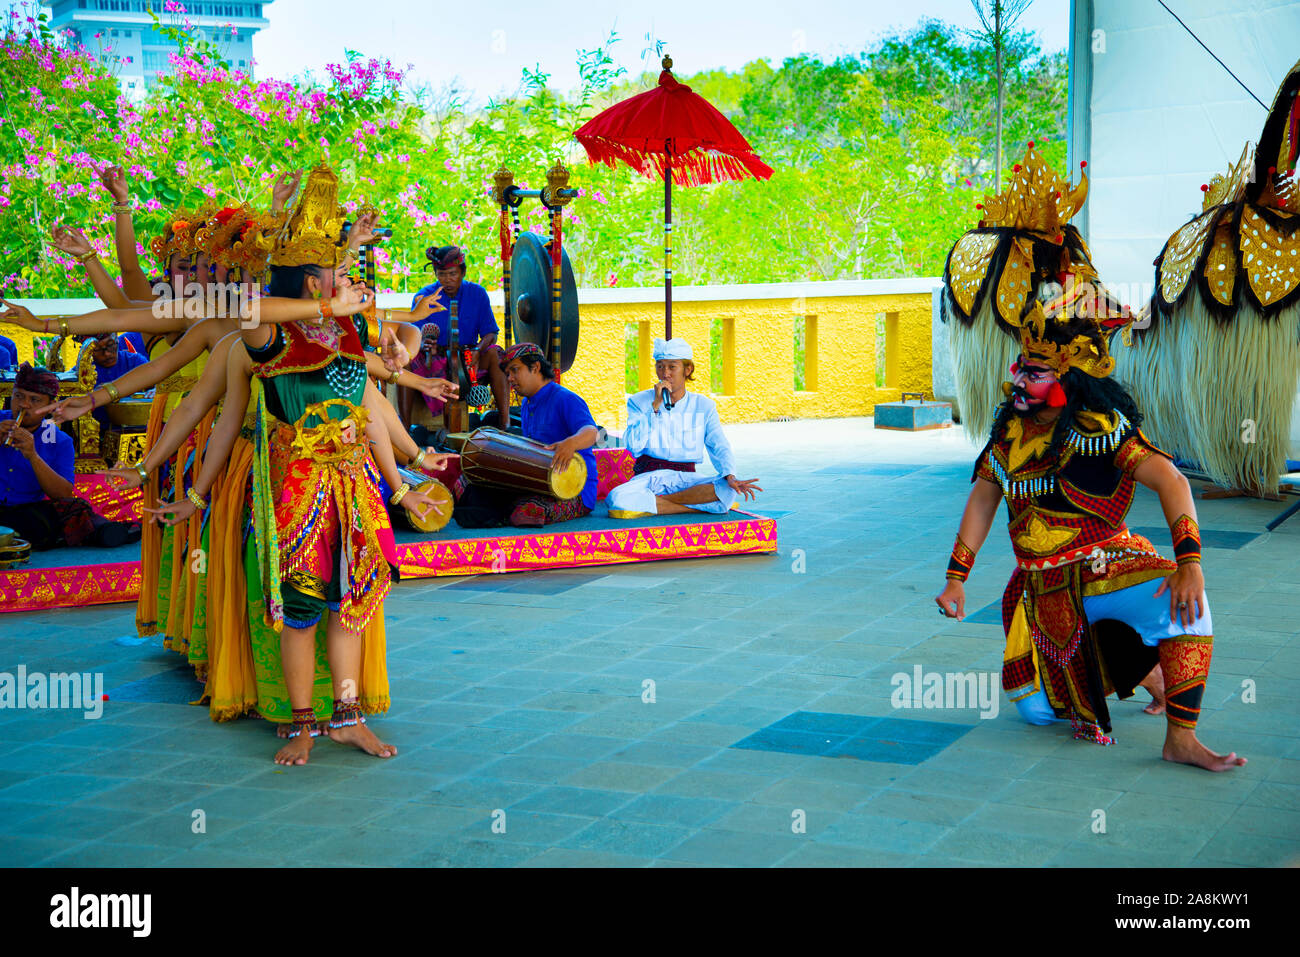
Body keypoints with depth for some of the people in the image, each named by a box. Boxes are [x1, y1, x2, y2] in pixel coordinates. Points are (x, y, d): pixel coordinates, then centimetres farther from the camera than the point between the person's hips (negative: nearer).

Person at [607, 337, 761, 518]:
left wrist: (730, 476, -20)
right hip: (648, 476, -1)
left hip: (685, 478, 1)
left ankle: (656, 502, -20)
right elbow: (633, 446, -8)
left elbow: (719, 446, 0)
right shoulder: (639, 402, 6)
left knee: (728, 491, -30)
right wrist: (655, 406, -12)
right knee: (617, 499, -35)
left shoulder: (703, 406, 10)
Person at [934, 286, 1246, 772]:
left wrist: (1189, 564, -41)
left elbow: (1170, 481, -27)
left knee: (1183, 601, -36)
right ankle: (1141, 671, 27)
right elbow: (983, 498, 11)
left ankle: (1181, 739, -28)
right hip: (1042, 587, 5)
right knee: (1035, 710, 1)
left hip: (1106, 568, -5)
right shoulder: (1011, 427, 1)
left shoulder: (1101, 427, -16)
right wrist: (955, 579, 7)